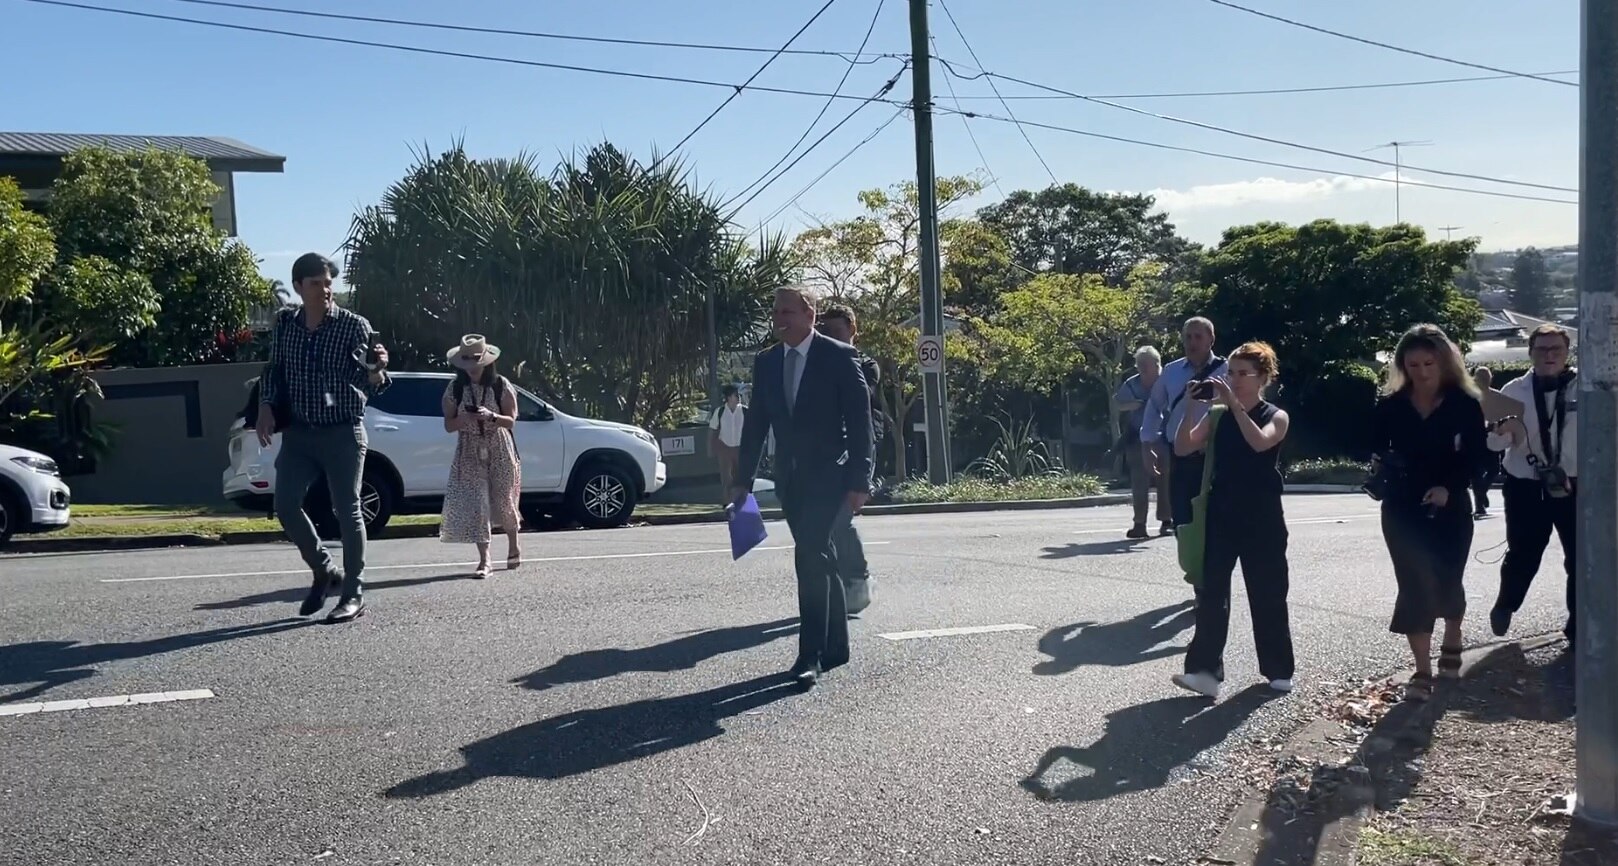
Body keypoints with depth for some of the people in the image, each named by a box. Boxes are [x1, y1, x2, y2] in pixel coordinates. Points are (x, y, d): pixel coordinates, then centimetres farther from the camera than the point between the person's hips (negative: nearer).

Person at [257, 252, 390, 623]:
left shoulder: (354, 325, -9)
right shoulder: (284, 323, 3)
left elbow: (367, 386, -16)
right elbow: (273, 369, 14)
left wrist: (376, 372, -39)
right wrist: (267, 407, -2)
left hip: (343, 432, -4)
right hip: (298, 432, 4)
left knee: (347, 511, -2)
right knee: (286, 507, 1)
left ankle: (354, 593, 7)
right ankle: (324, 571, 23)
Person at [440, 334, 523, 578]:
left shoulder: (501, 385, -6)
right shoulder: (455, 389, -2)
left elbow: (511, 420, -7)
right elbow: (448, 425, -1)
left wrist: (490, 416, -26)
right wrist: (466, 418, -22)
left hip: (499, 450, -1)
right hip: (470, 452, 1)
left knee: (503, 500, 8)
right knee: (475, 504, -10)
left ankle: (514, 547, 34)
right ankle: (484, 560, -7)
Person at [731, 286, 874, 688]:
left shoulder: (839, 356, -7)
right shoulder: (766, 361, 9)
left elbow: (859, 421, -9)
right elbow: (756, 422, 11)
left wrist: (859, 481, -13)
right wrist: (743, 479, 7)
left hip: (827, 475, -6)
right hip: (789, 476, 6)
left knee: (811, 557, -17)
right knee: (818, 558, 13)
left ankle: (810, 654, -15)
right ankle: (835, 646, 24)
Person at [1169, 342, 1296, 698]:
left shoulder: (1277, 417, -1)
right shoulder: (1217, 416, 7)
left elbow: (1260, 442, -23)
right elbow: (1183, 448, -2)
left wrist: (1235, 403, -24)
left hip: (1262, 520, -2)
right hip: (1220, 516, 2)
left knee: (1267, 595, 6)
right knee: (1211, 591, -6)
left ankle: (1279, 670, 20)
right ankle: (1205, 670, -9)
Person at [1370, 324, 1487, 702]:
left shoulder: (1464, 403, -5)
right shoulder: (1391, 404, -1)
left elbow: (1475, 455, -6)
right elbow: (1375, 447, 6)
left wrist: (1449, 487, -21)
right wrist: (1378, 463, -16)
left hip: (1449, 507, 0)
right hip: (1402, 509, 0)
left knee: (1447, 580, 9)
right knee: (1415, 586, -5)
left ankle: (1451, 642, 41)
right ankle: (1422, 671, -1)